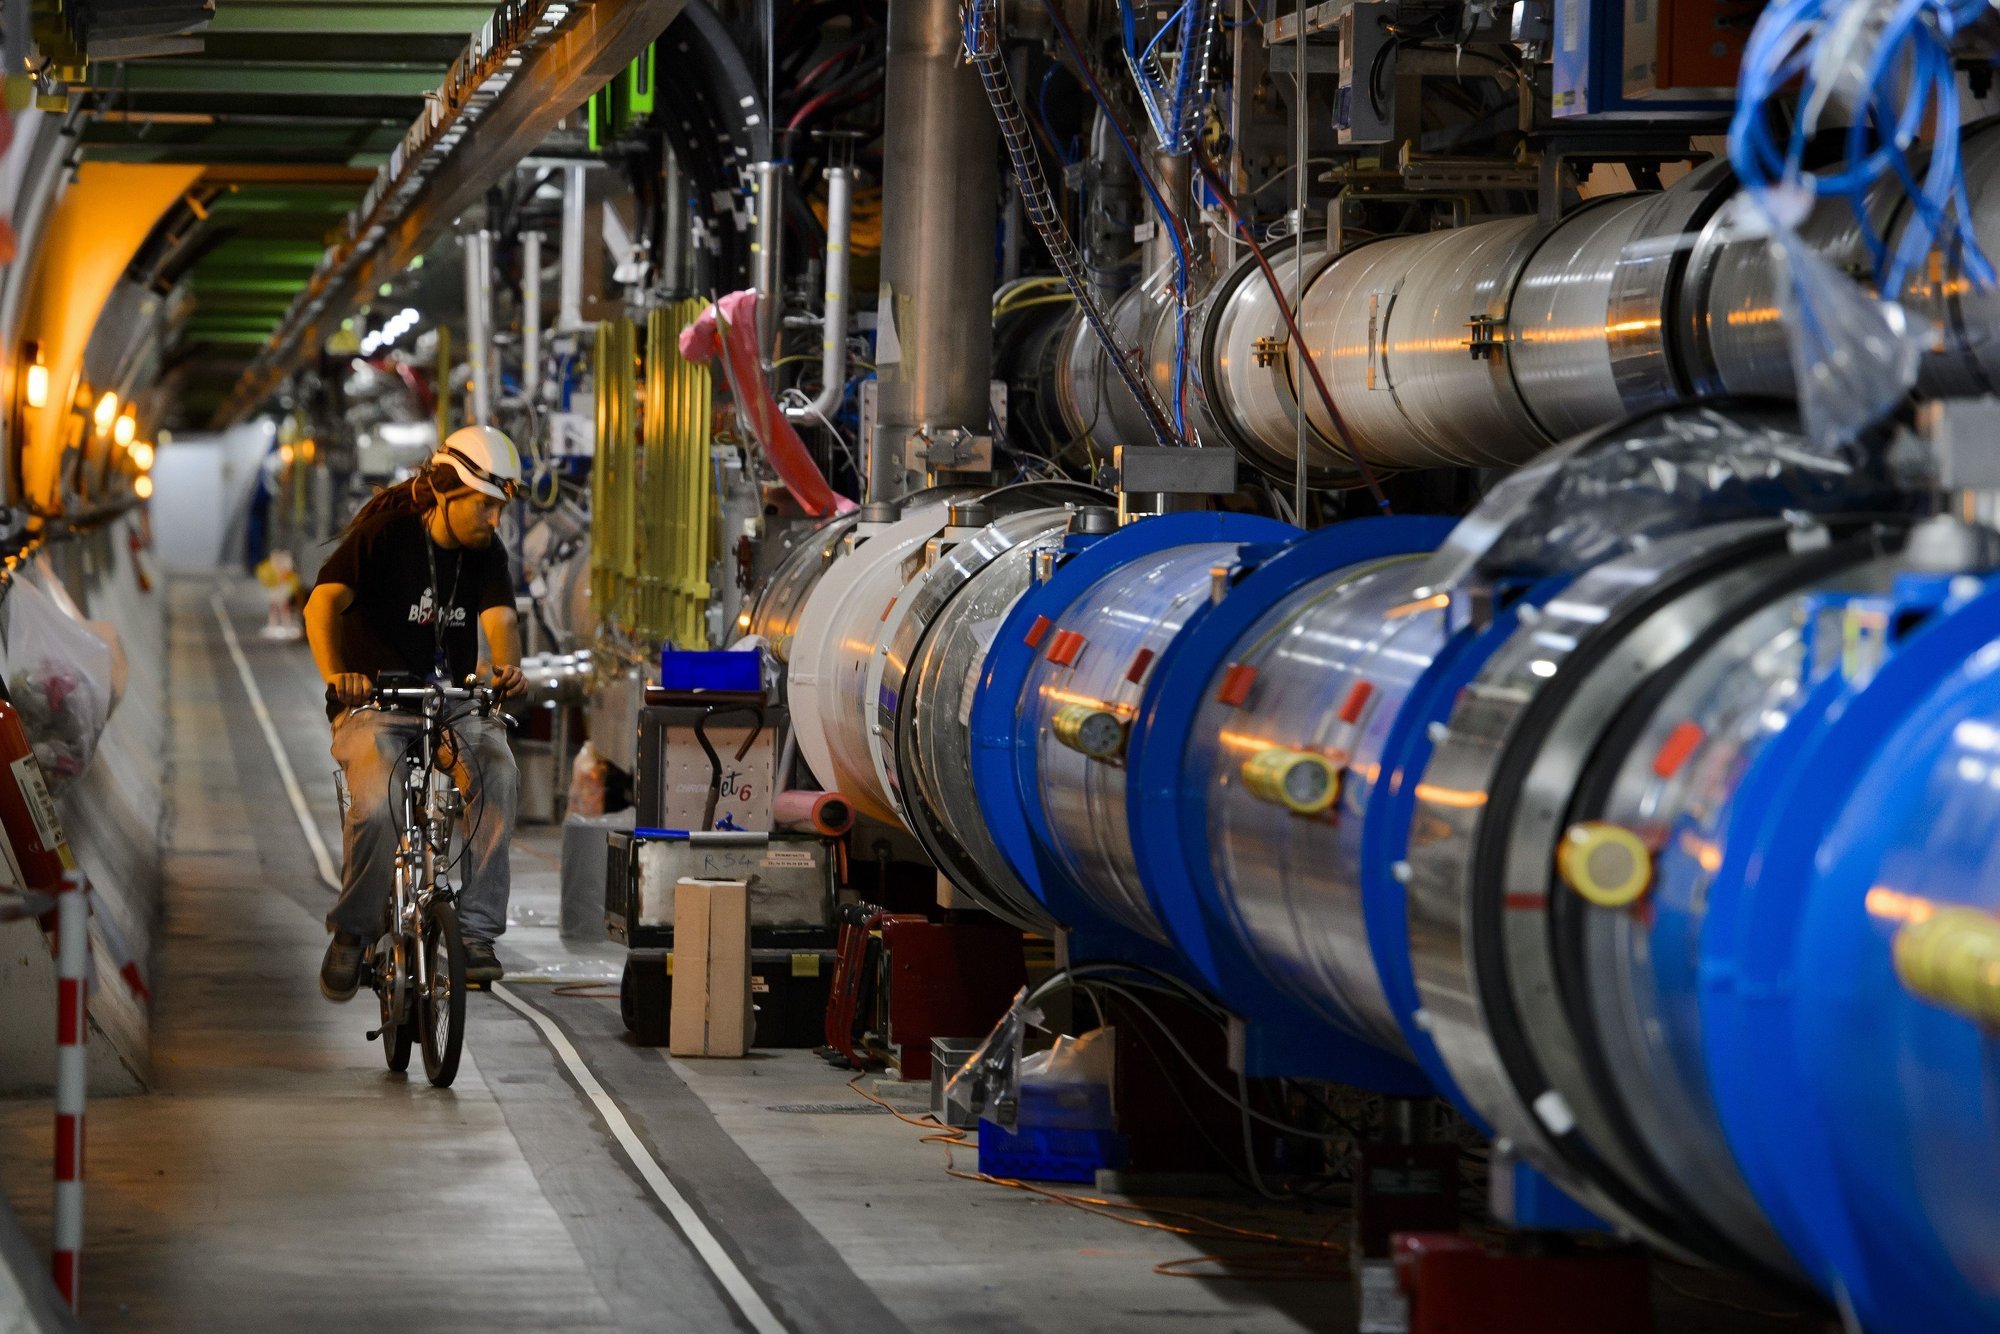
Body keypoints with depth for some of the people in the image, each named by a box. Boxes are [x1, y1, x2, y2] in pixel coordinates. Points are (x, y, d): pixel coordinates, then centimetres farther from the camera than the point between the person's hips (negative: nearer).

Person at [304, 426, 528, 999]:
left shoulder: (486, 552, 5)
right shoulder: (384, 532, -9)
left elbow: (500, 617, -10)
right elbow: (324, 601, -21)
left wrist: (506, 665, -34)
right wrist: (335, 674, -40)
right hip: (375, 700, -4)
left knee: (498, 774, -28)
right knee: (376, 806, -30)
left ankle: (476, 930, -23)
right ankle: (352, 932, -6)